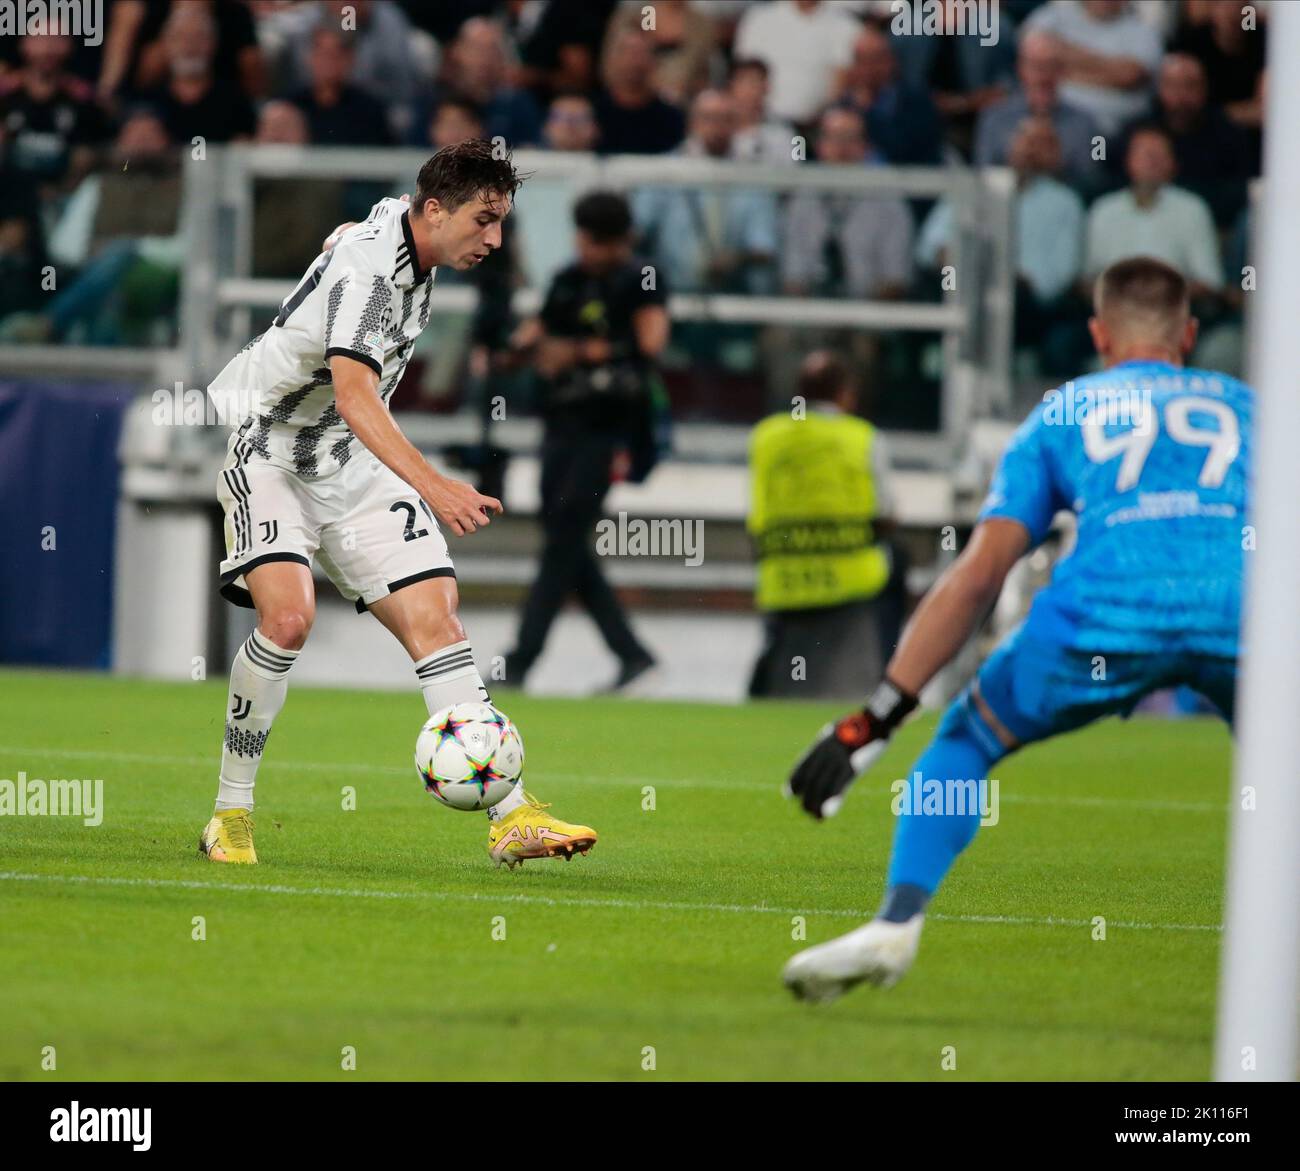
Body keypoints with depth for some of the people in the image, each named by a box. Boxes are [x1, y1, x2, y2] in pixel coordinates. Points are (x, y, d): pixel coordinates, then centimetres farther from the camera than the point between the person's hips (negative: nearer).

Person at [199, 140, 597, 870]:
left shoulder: (407, 239, 3)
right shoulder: (367, 264, -25)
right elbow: (353, 396, -38)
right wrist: (434, 487, -50)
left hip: (350, 467, 8)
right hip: (268, 449, -8)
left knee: (435, 616, -7)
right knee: (288, 614, -27)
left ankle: (511, 817, -12)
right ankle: (232, 814, -12)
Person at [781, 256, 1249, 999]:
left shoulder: (1061, 414, 27)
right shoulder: (1247, 405, 32)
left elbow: (978, 576, 18)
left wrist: (877, 721, 16)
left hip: (1109, 605, -1)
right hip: (1243, 604, 1)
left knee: (965, 742, 21)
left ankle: (897, 922, 4)